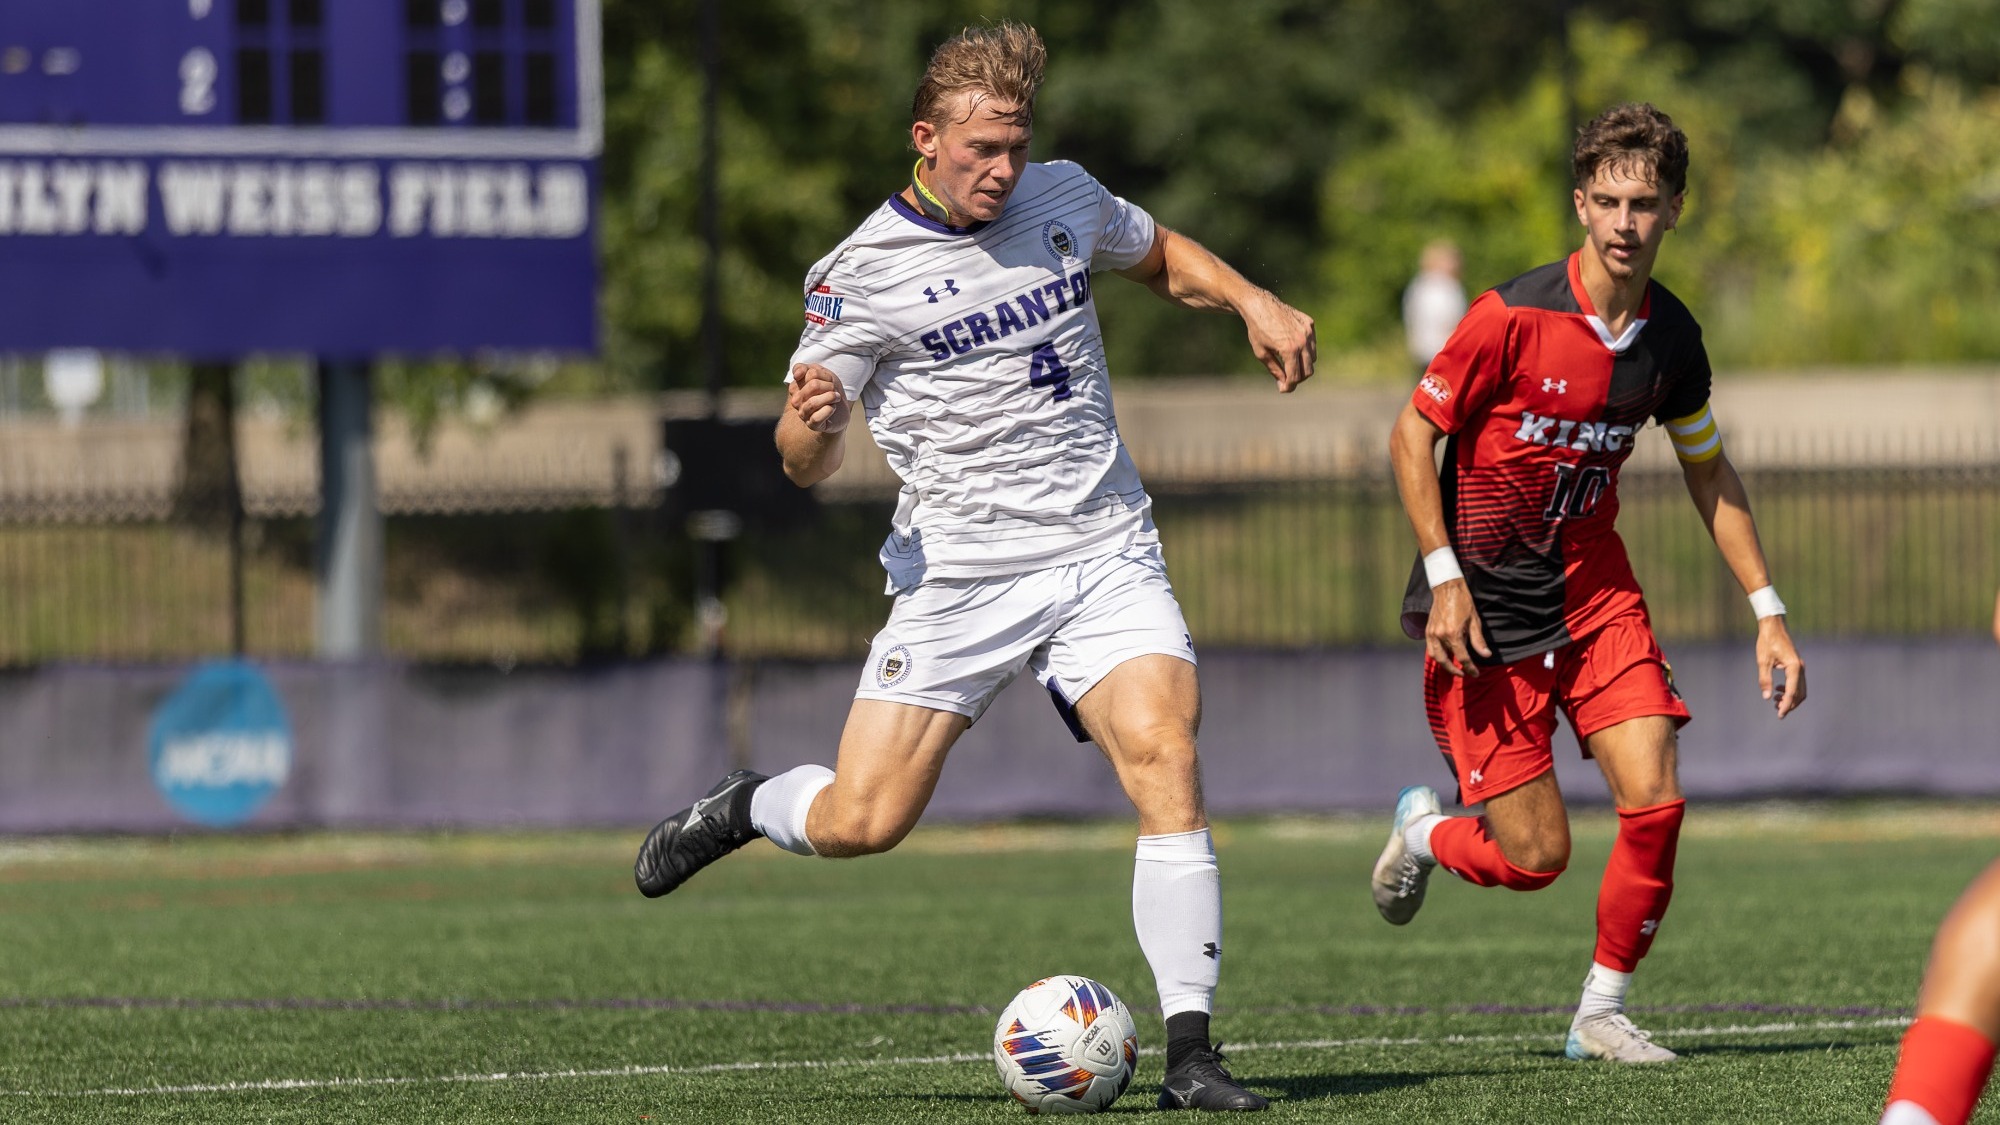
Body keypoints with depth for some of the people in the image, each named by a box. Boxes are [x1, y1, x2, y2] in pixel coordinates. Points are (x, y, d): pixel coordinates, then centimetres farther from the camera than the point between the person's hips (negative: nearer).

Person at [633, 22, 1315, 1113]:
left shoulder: (1063, 198, 6)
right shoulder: (861, 274, -7)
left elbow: (1161, 256, 28)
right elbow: (806, 464, -3)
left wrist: (1253, 302, 9)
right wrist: (814, 418, -27)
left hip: (1104, 552, 2)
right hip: (956, 569, -2)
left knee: (1163, 748, -22)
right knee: (859, 822, -9)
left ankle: (1189, 1052, -20)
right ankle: (746, 808, 29)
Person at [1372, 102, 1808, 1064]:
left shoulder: (1670, 338, -2)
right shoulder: (1514, 317, -19)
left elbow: (1708, 471, 13)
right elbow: (1413, 433, -10)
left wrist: (1766, 609, 8)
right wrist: (1446, 576, -18)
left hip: (1594, 591, 5)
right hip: (1483, 614, -5)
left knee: (1655, 801, -12)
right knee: (1535, 856, -6)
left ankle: (1602, 1012, 8)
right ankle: (1424, 831, 30)